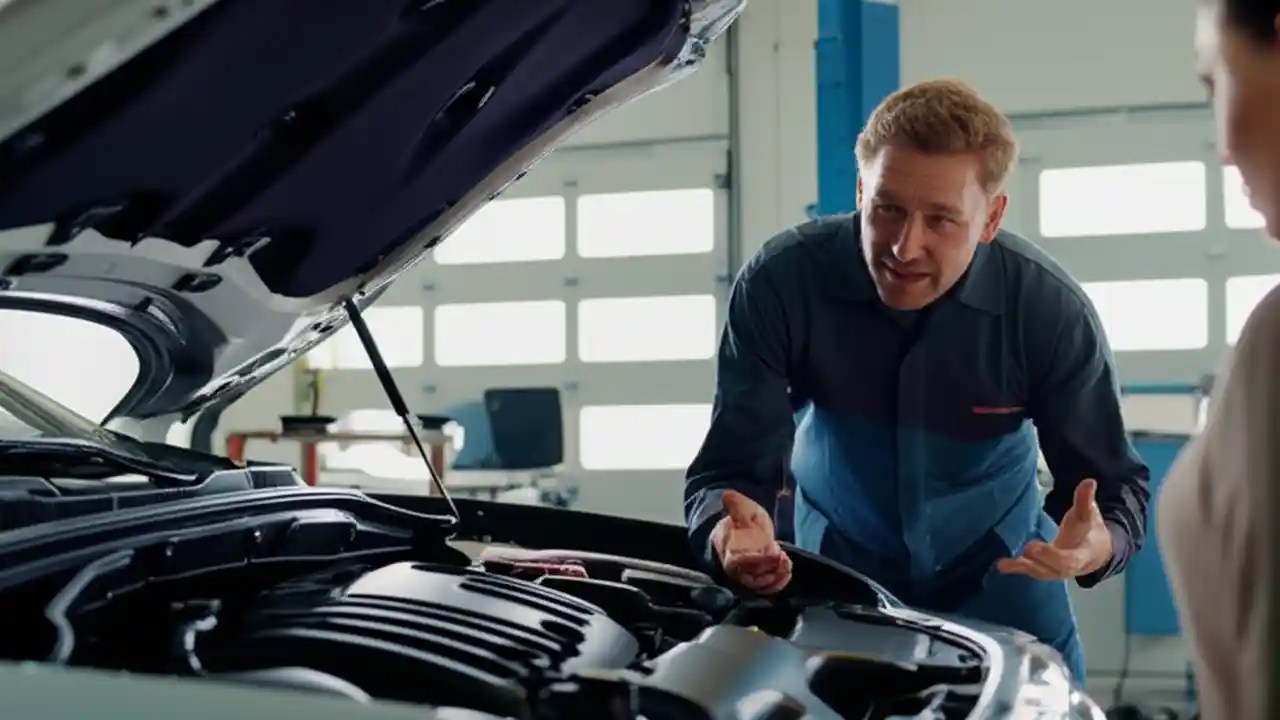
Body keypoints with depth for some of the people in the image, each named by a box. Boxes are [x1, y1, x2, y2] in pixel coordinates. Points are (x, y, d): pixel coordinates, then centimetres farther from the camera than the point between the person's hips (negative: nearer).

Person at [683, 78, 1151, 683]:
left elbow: (1113, 486, -18)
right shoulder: (780, 284, -25)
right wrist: (731, 533, -48)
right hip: (838, 583, 0)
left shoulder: (1051, 311, -22)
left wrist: (1097, 545, -42)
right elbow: (731, 467, -23)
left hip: (1000, 587, 1)